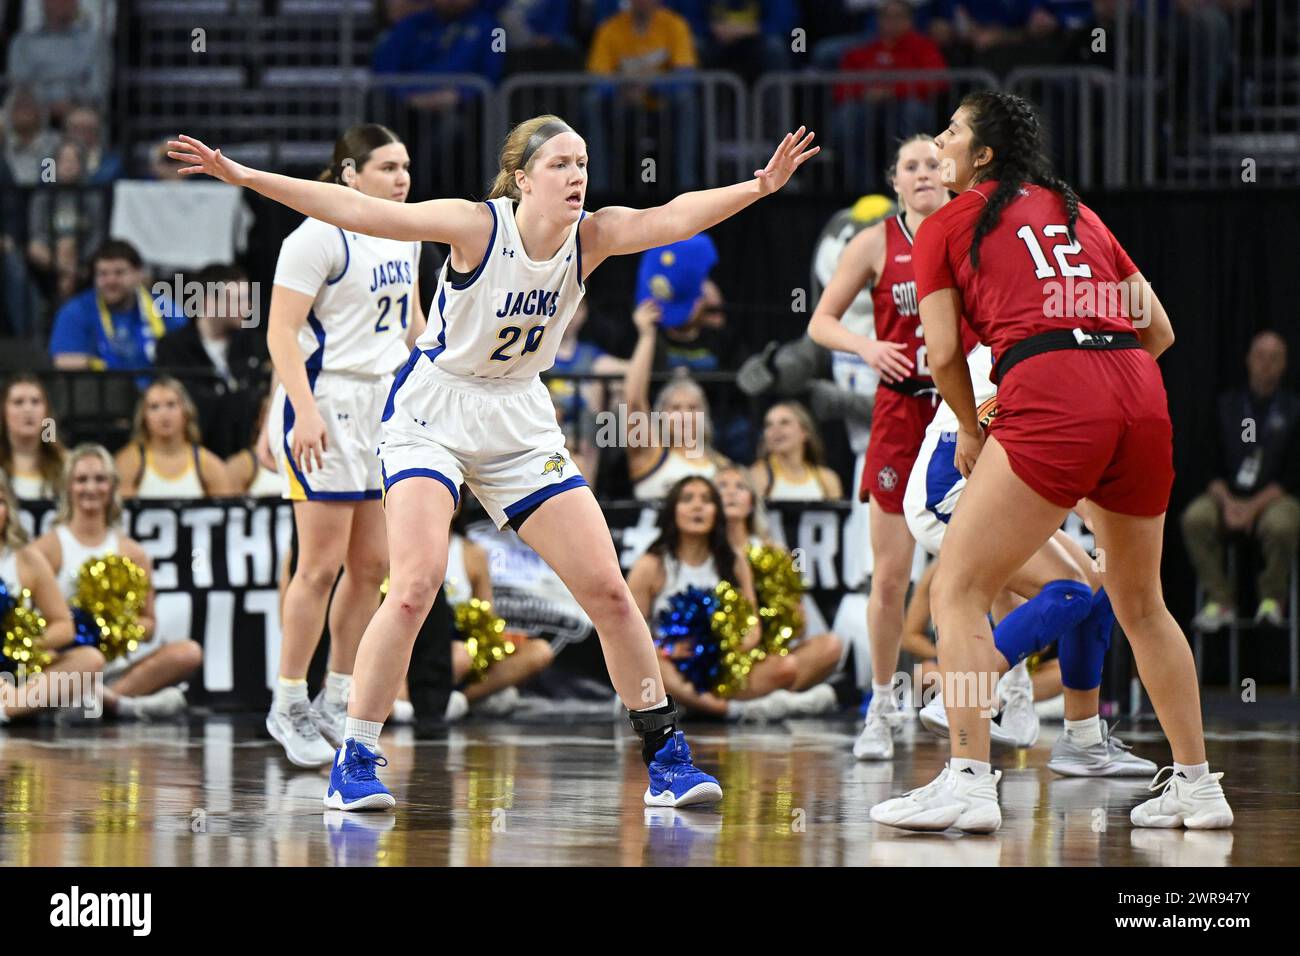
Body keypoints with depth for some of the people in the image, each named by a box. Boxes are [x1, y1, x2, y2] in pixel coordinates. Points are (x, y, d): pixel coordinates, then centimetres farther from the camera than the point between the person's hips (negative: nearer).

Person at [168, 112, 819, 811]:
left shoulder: (591, 237, -8)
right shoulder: (479, 226, -20)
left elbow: (674, 217, -23)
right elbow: (361, 212, -25)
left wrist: (759, 186, -39)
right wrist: (247, 178, -31)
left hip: (519, 426, 5)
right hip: (432, 417, -4)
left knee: (607, 589, 0)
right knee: (416, 585, -21)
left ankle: (664, 755, 14)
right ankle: (353, 762, -10)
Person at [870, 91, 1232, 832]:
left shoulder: (948, 225, 12)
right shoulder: (1077, 213, 26)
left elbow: (944, 354, 5)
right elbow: (1160, 331, 23)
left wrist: (971, 431, 21)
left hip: (1050, 396, -6)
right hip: (1143, 398, 6)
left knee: (959, 592, -1)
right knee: (1141, 603, 21)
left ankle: (970, 780, -14)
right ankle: (1197, 785, 22)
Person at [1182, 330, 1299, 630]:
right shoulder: (1227, 405, 9)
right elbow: (1212, 465, 6)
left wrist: (1253, 506, -15)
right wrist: (1227, 501, -14)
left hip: (1273, 496, -2)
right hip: (1228, 495, 2)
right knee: (1196, 518, -30)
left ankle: (1272, 599, -9)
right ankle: (1220, 600, -17)